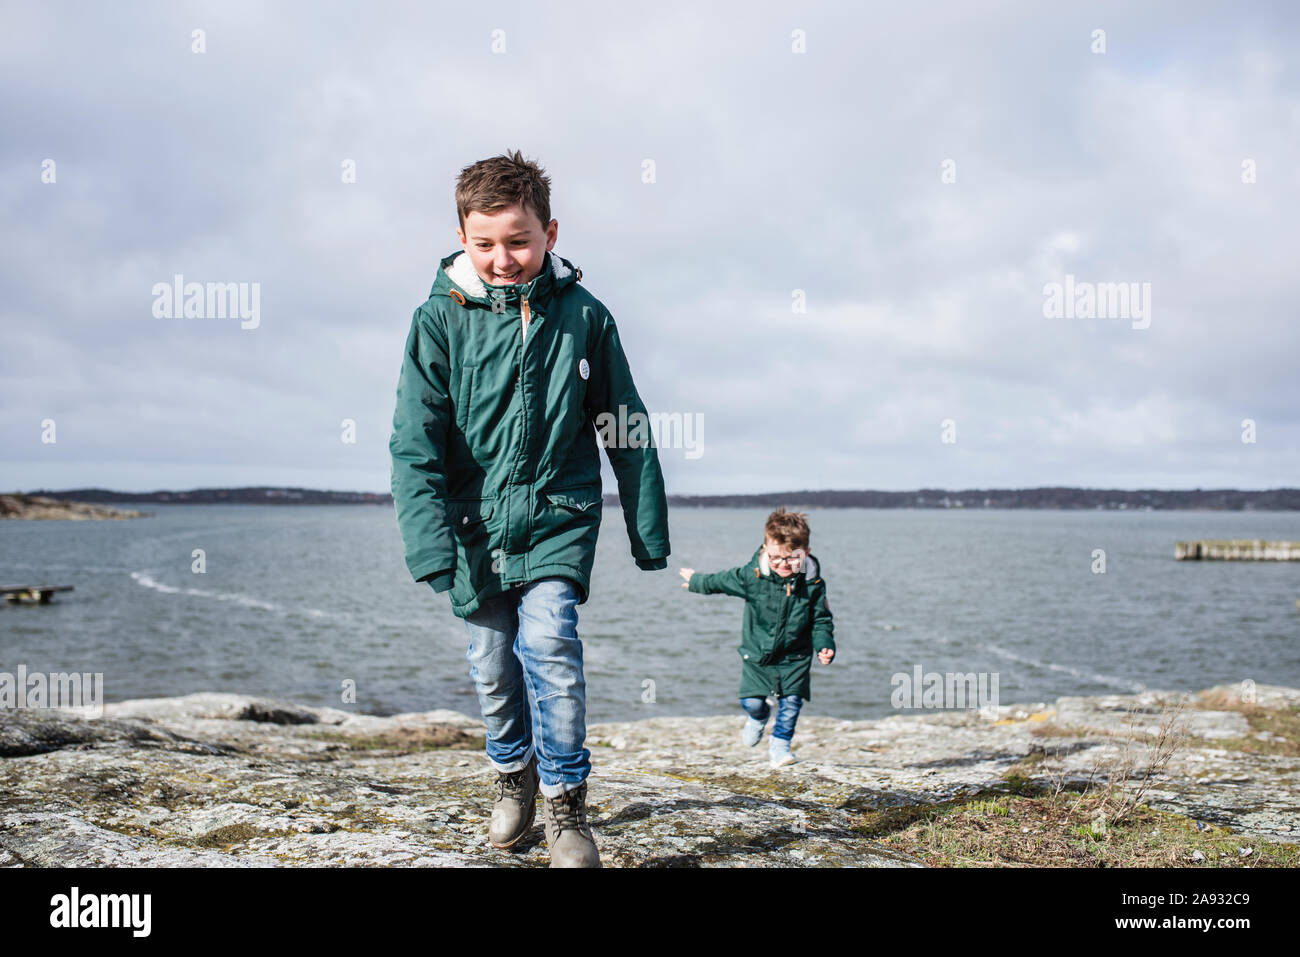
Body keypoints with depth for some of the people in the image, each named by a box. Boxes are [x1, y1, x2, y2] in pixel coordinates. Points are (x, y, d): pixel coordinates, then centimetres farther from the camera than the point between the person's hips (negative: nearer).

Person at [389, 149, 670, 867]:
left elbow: (627, 431, 6)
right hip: (476, 522, 1)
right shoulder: (439, 319, -6)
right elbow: (414, 444, -8)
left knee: (549, 643, -19)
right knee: (492, 666, 9)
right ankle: (514, 770, 38)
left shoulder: (583, 315, -3)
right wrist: (432, 547, -19)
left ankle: (565, 805, -2)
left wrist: (649, 532, 8)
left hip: (558, 518, -1)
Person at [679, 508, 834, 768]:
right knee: (751, 700, -2)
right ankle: (758, 718, 37)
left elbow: (821, 620, -3)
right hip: (757, 652, 0)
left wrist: (824, 645, -18)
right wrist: (696, 581, 16)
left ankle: (780, 744, 23)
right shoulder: (752, 576, -17)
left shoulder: (812, 583, -14)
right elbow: (721, 581, 3)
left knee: (791, 700, -2)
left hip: (794, 657, 0)